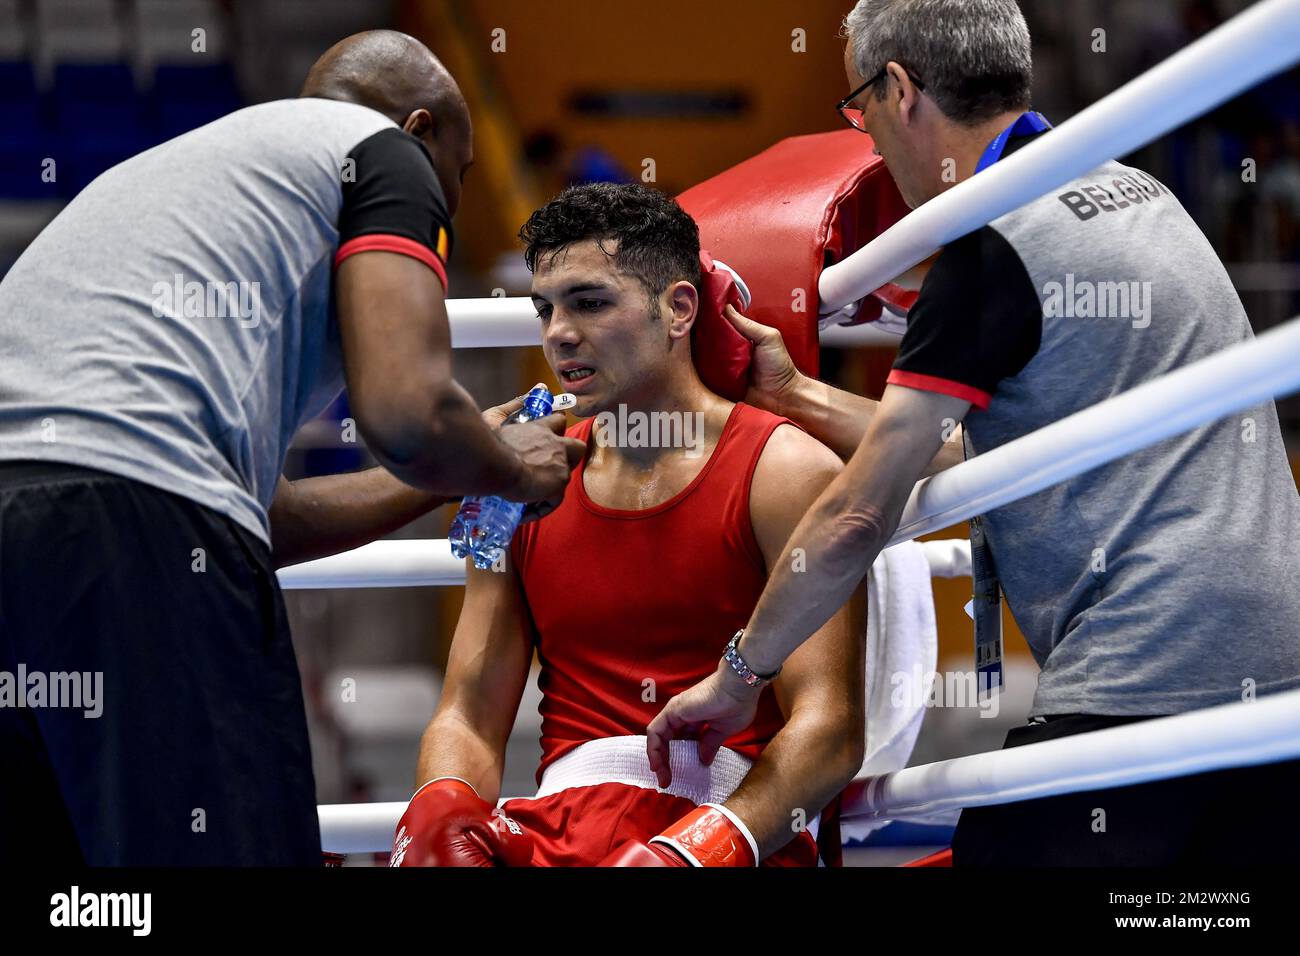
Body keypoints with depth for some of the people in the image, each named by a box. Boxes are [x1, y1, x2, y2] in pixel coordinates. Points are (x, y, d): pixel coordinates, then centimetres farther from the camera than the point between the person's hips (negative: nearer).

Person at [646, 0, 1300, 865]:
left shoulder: (993, 247, -9)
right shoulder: (1133, 190, 17)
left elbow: (860, 517, -9)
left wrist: (735, 679, 4)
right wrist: (798, 396, 29)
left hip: (1136, 690, -9)